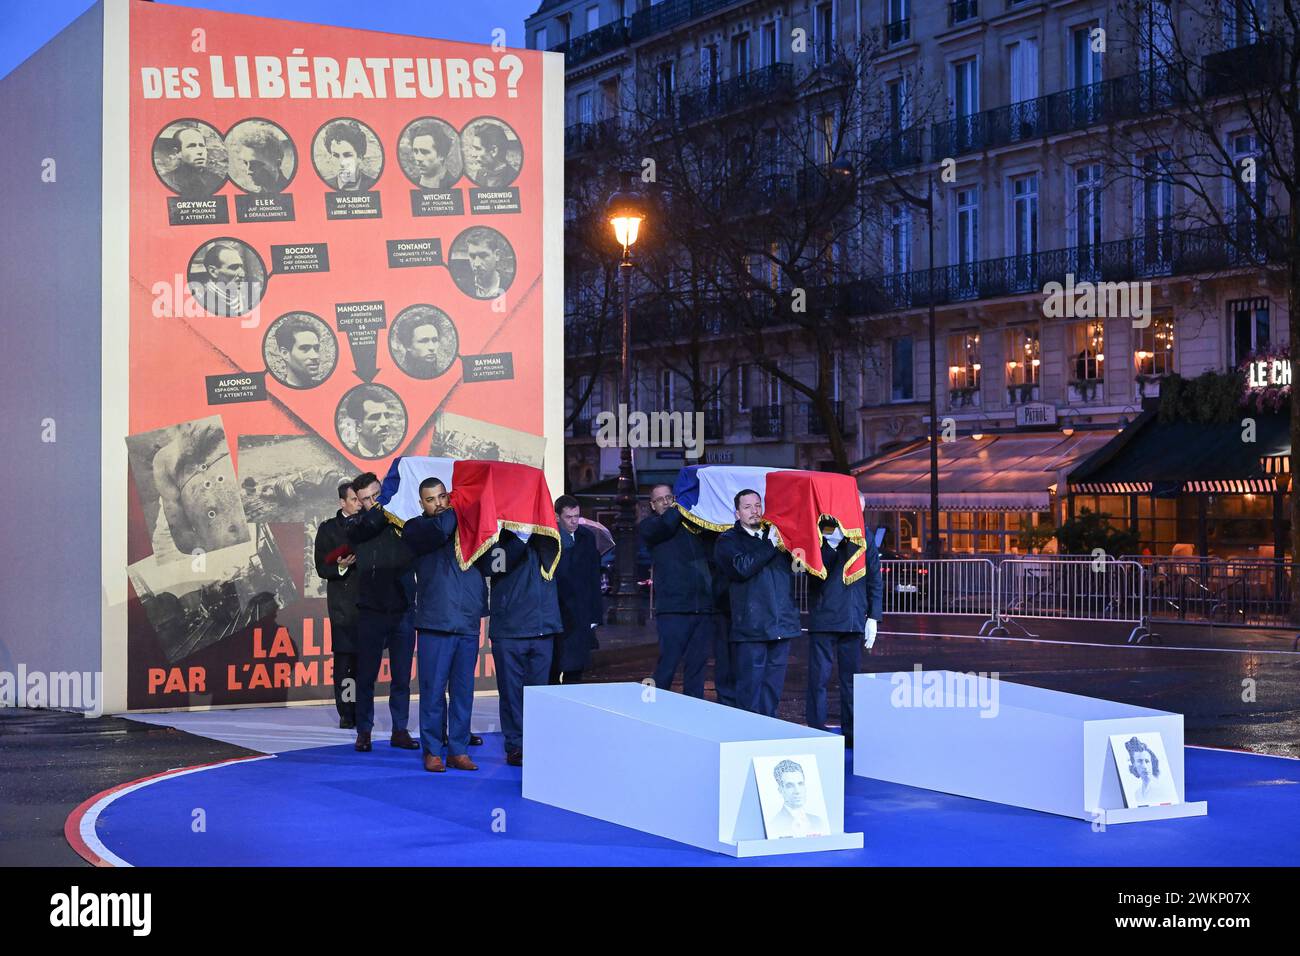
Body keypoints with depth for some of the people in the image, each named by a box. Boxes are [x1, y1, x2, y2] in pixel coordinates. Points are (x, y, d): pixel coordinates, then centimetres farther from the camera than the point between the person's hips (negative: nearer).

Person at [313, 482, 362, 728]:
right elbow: (322, 569, 3)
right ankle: (346, 713, -3)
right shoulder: (328, 529, 7)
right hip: (342, 603, -2)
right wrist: (340, 567, -16)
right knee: (343, 657, -5)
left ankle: (361, 711, 1)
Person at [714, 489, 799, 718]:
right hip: (751, 627, -5)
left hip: (781, 625, 5)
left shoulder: (777, 534, 17)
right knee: (750, 686, -6)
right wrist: (771, 545, -13)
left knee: (773, 687, 8)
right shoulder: (728, 540, 3)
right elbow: (742, 568, -15)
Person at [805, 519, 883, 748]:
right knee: (819, 677, -4)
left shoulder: (864, 537, 9)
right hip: (822, 618, -3)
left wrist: (873, 617, 4)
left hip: (853, 621, 3)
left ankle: (851, 735, 16)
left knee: (851, 677, 8)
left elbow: (874, 580, 11)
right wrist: (832, 543, -25)